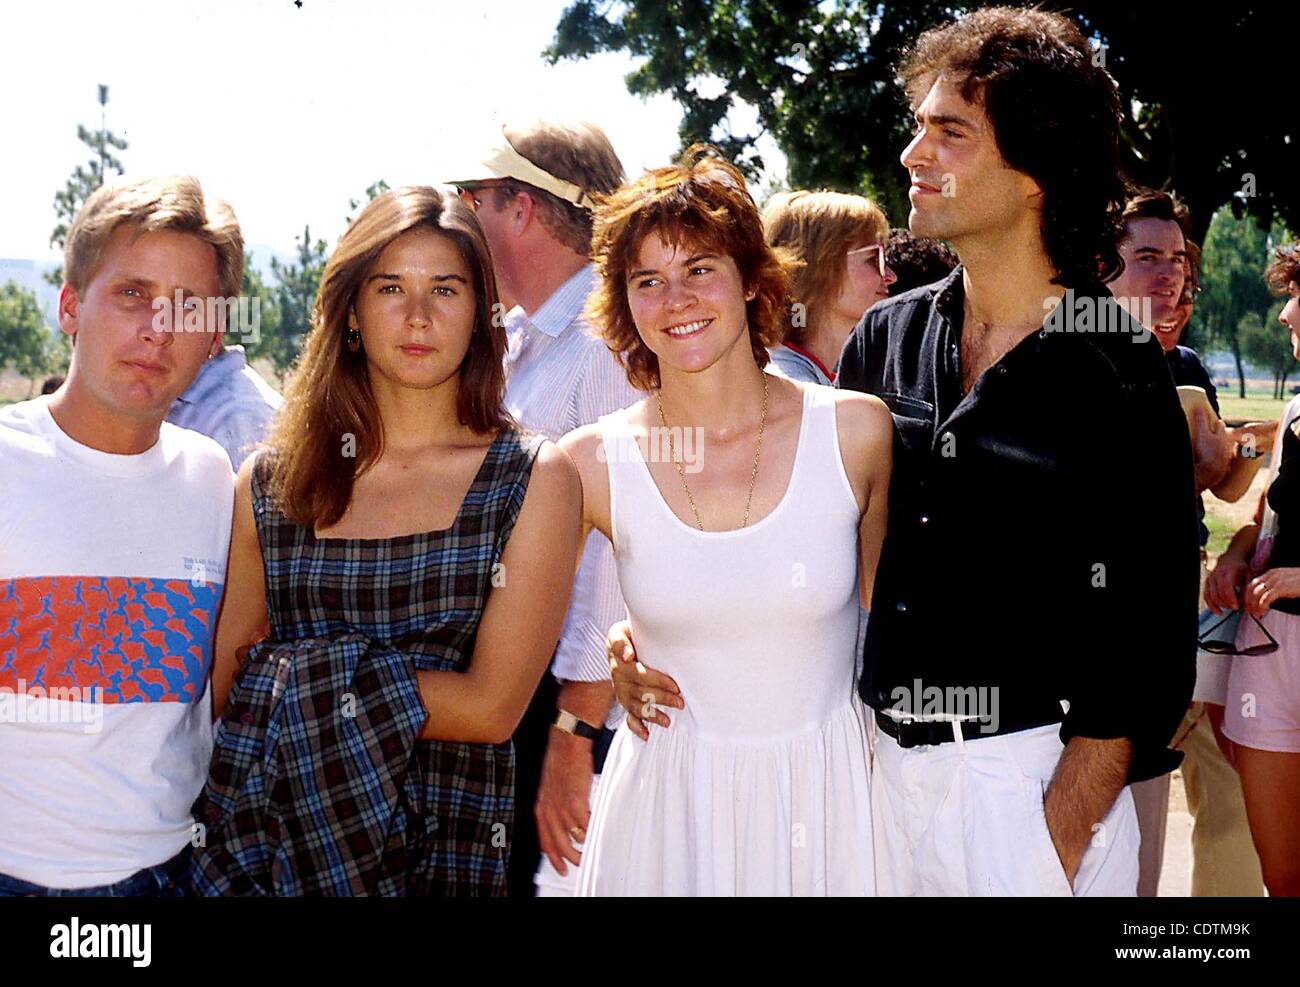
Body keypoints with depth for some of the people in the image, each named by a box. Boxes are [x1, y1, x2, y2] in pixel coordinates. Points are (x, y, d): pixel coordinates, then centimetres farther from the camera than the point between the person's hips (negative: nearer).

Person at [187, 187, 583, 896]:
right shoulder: (270, 480, 2)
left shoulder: (535, 479, -4)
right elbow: (223, 673, 7)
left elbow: (491, 707, -11)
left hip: (442, 850, -1)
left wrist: (312, 686, -11)